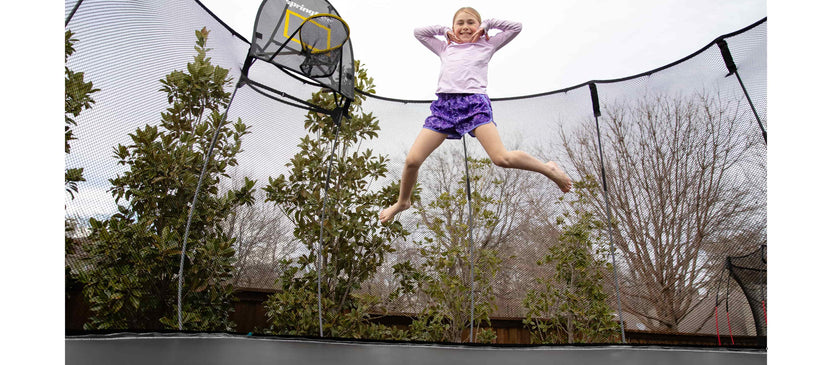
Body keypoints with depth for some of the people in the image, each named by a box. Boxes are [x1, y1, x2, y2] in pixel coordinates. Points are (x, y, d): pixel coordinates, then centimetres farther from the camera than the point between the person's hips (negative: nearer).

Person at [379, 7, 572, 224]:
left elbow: (516, 27, 24)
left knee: (502, 158, -22)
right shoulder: (445, 48, 31)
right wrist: (444, 30, 30)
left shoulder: (486, 45, 23)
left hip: (475, 102, -3)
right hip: (444, 104, 3)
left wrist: (487, 24, 24)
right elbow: (418, 32, 39)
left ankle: (548, 169, 3)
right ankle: (403, 202, 16)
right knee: (412, 160, -8)